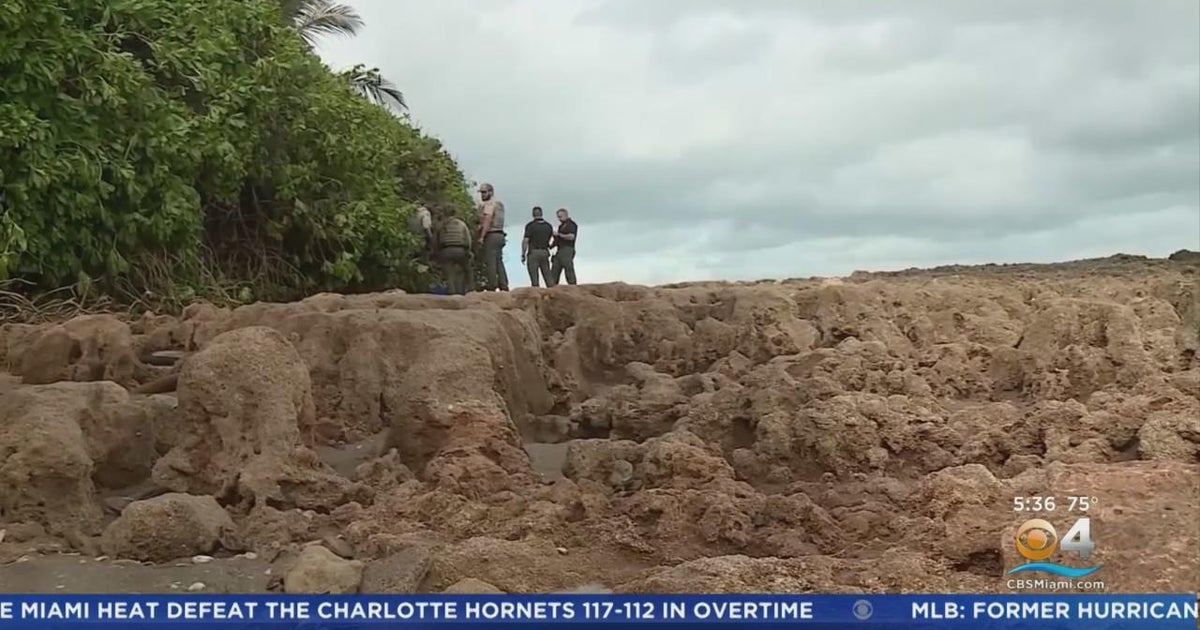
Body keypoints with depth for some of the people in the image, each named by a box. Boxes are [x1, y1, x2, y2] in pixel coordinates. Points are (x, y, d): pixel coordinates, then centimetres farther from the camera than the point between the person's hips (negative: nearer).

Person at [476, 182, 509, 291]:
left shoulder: (489, 204, -8)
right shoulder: (499, 204, 21)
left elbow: (487, 220, -18)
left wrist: (482, 236, -21)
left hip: (491, 235, -9)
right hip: (500, 234, 9)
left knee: (490, 263, -8)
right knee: (499, 262, 10)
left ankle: (491, 287, -10)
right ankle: (504, 287, 8)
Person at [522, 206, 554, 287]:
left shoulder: (530, 225, -6)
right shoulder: (548, 226, 8)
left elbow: (525, 241, -11)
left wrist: (523, 254, -6)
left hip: (533, 252, -4)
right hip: (544, 252, 4)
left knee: (534, 278, -3)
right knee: (548, 277, 7)